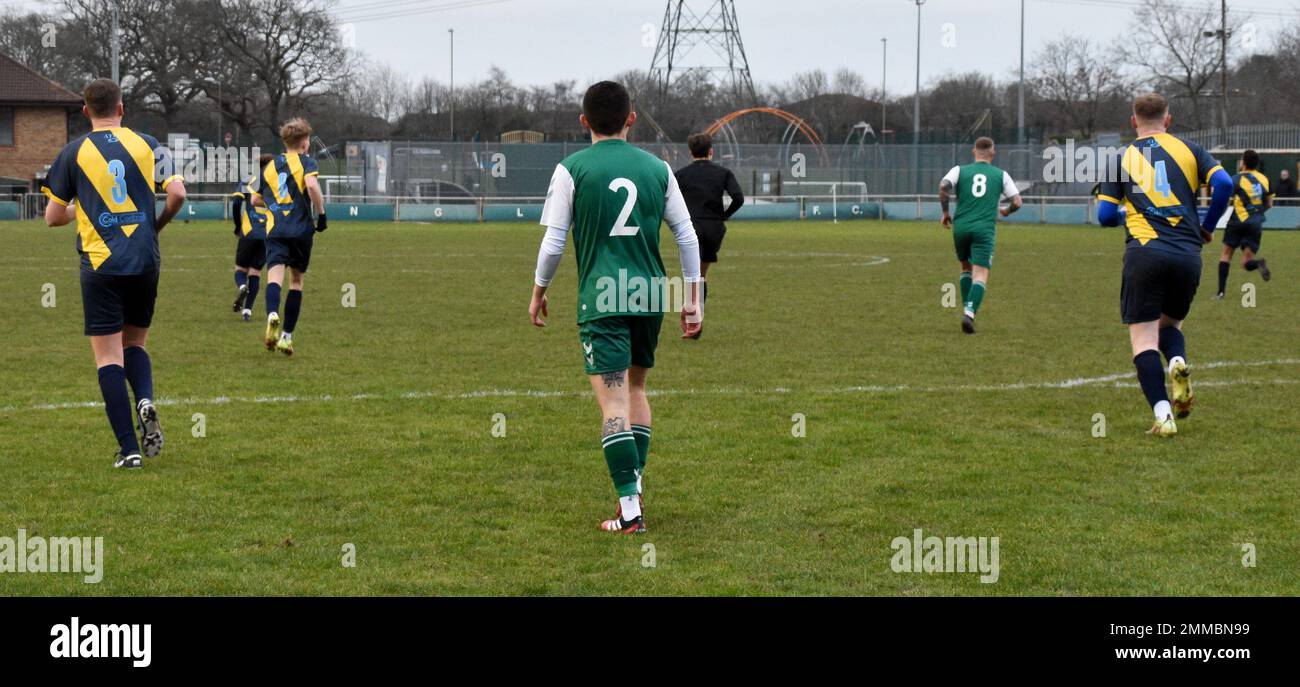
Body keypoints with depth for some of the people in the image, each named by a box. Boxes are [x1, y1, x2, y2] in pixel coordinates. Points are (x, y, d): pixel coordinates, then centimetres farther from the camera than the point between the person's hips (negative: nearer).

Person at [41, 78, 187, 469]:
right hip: (145, 262, 2)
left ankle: (128, 448, -8)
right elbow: (177, 194, -1)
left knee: (108, 356, 0)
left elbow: (53, 217, 6)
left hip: (100, 264, -2)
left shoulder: (74, 152, 2)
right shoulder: (147, 144, 5)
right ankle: (145, 401, -11)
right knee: (135, 343, 20)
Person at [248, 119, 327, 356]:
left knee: (275, 276, -13)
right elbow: (312, 185, -18)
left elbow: (255, 199, 21)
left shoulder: (270, 166, 17)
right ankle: (287, 336, 11)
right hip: (301, 229, -2)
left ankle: (272, 314, -44)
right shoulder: (305, 161, 2)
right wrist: (322, 214, -8)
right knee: (296, 281, 12)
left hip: (275, 231, 2)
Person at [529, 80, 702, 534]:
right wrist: (692, 298, 16)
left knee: (613, 401, -6)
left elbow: (554, 241, -3)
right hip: (651, 298, 4)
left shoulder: (572, 169, -3)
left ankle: (630, 509, -12)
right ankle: (634, 483, 25)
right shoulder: (657, 168, 6)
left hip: (601, 301, -4)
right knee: (636, 387, 22)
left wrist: (538, 292, 13)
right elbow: (687, 236, 8)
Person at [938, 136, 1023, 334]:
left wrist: (945, 212, 4)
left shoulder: (959, 171, 8)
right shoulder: (1001, 175, 9)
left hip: (961, 227, 2)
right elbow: (1017, 202, 6)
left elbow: (943, 186, -9)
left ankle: (966, 309, 20)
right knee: (980, 275, -6)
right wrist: (1006, 211, 29)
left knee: (966, 267, 25)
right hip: (985, 229, -2)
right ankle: (970, 312, -27)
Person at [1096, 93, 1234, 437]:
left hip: (1144, 253, -2)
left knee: (1144, 338, 0)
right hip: (1188, 254, 2)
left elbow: (1105, 215, 5)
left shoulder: (1122, 158, 9)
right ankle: (1177, 362, -10)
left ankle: (1163, 414, -17)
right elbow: (1223, 184, -3)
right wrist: (1207, 226, 12)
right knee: (1170, 324, 24)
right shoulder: (1189, 149, 11)